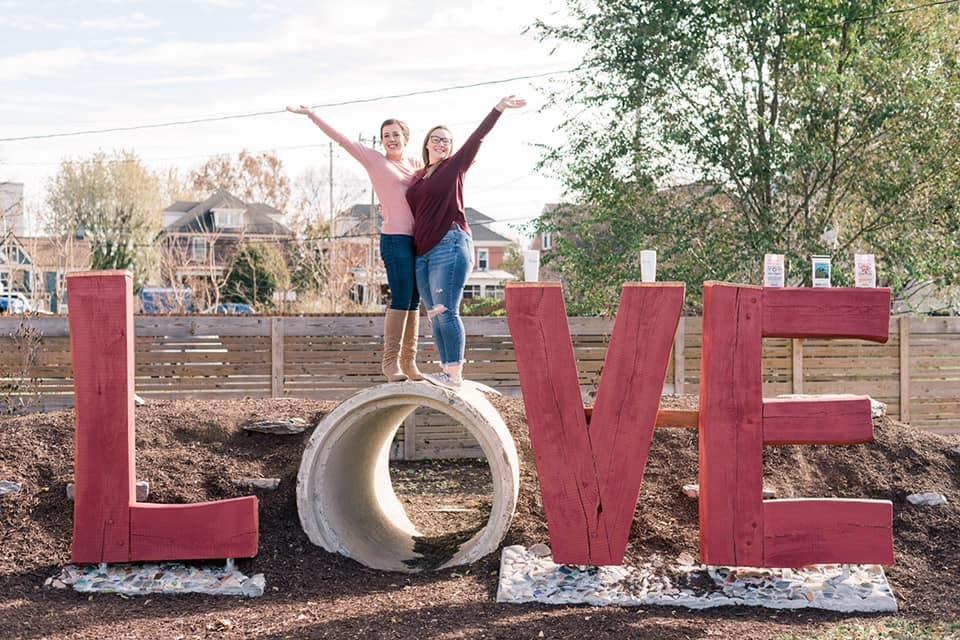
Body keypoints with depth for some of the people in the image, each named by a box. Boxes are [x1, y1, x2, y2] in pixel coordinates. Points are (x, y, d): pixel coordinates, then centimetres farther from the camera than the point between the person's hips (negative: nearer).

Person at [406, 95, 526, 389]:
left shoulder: (454, 167, 4)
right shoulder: (418, 177, 19)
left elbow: (476, 138, -6)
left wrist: (499, 109, -14)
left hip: (450, 245, -6)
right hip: (422, 251, 6)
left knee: (445, 311, -13)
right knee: (434, 315, 5)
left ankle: (455, 373, -12)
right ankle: (446, 370, 8)